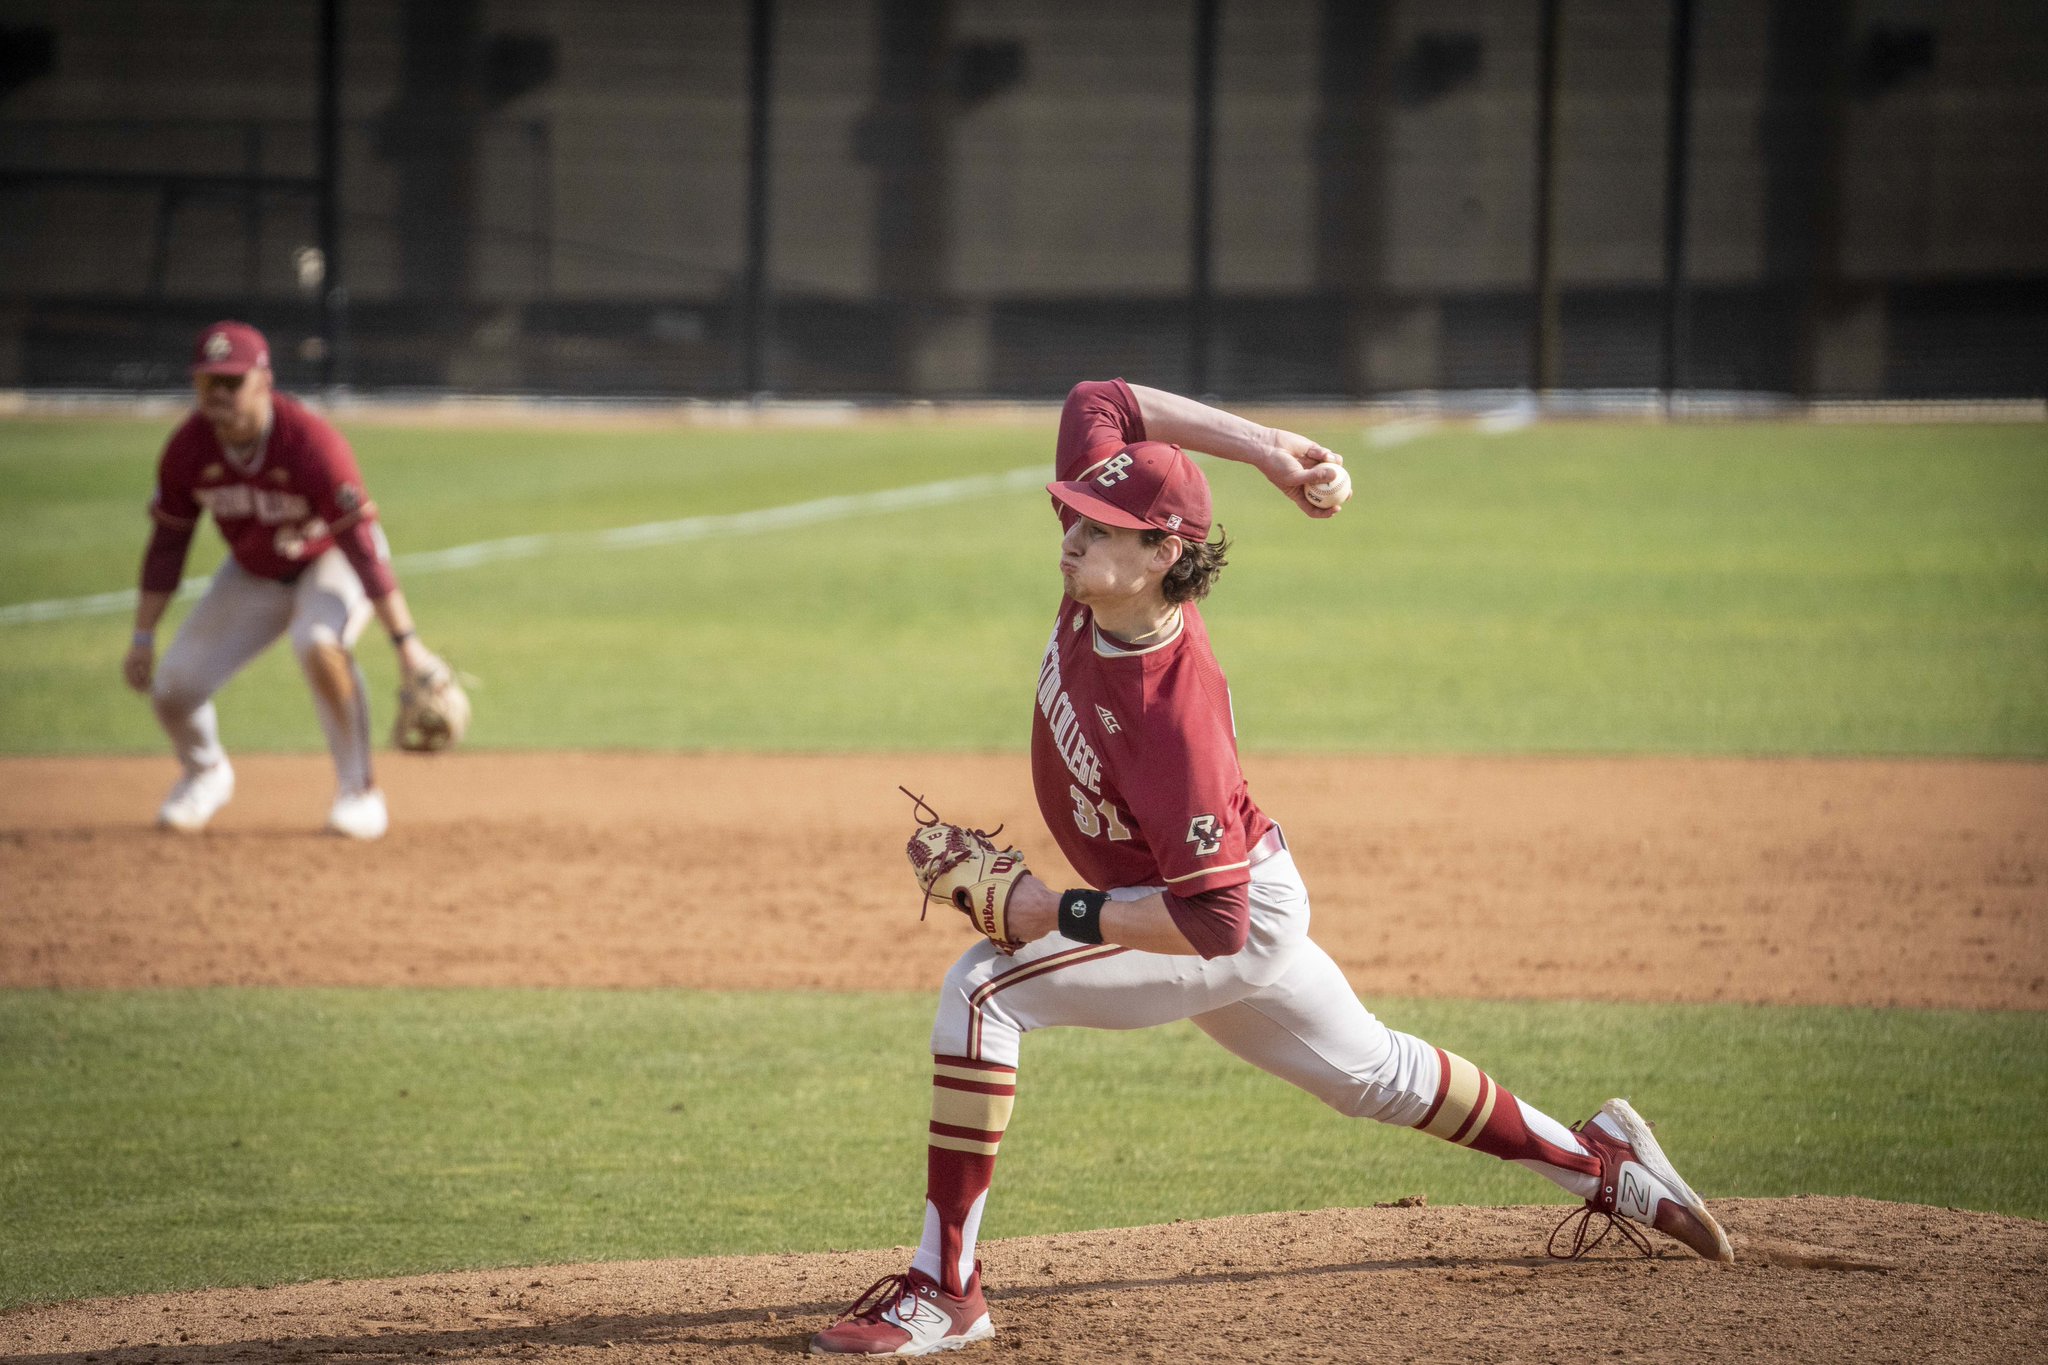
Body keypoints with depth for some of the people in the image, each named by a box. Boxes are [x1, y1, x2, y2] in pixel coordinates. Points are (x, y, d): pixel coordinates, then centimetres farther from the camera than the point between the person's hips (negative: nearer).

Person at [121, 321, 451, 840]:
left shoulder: (311, 443, -33)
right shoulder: (188, 450, -19)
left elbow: (363, 543, -34)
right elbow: (167, 545, -5)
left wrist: (405, 641, -37)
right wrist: (143, 638, -2)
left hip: (330, 563, -5)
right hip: (253, 576, 5)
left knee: (320, 643, -37)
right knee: (172, 684, -7)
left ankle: (358, 789, -18)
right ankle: (204, 774, 29)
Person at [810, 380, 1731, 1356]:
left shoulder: (1174, 712, -37)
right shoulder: (1099, 585, -18)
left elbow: (1212, 918, -35)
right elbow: (1097, 401, -5)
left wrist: (1059, 915, -34)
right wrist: (1263, 449, -11)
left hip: (1238, 921, -9)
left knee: (981, 990, -24)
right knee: (1373, 1075, 28)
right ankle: (1601, 1163, 45)